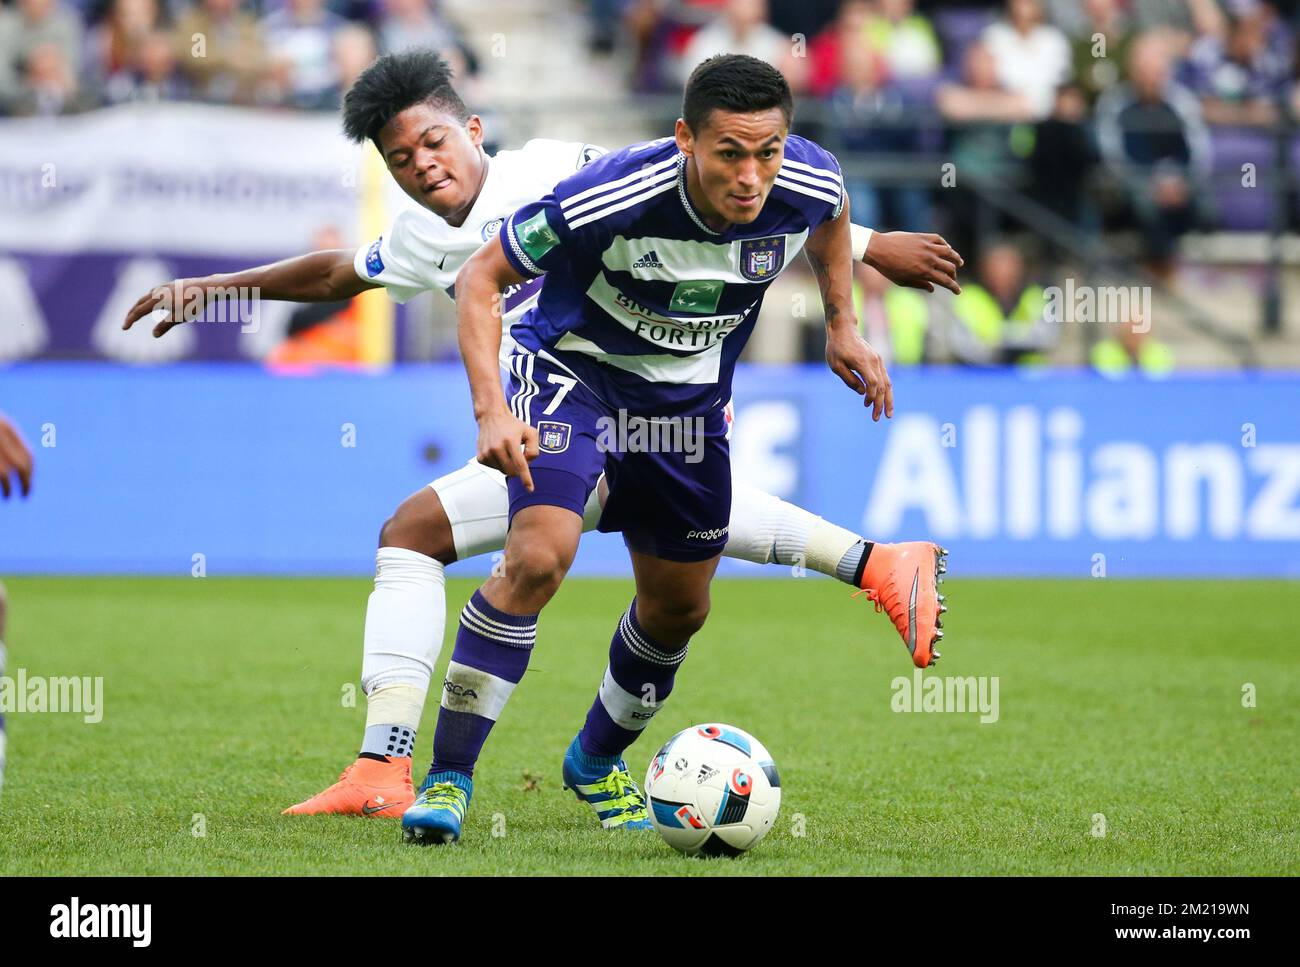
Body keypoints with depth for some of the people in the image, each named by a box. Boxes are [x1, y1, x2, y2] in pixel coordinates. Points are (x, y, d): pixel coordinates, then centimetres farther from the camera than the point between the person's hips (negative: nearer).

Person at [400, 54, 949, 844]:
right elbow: (481, 279, -22)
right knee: (537, 561, -26)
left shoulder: (808, 185, -22)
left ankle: (597, 761, 43)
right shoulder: (609, 199, -35)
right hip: (573, 371, -5)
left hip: (690, 397, 5)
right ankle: (448, 777, -15)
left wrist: (842, 325, 8)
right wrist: (492, 411, -32)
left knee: (679, 607, 14)